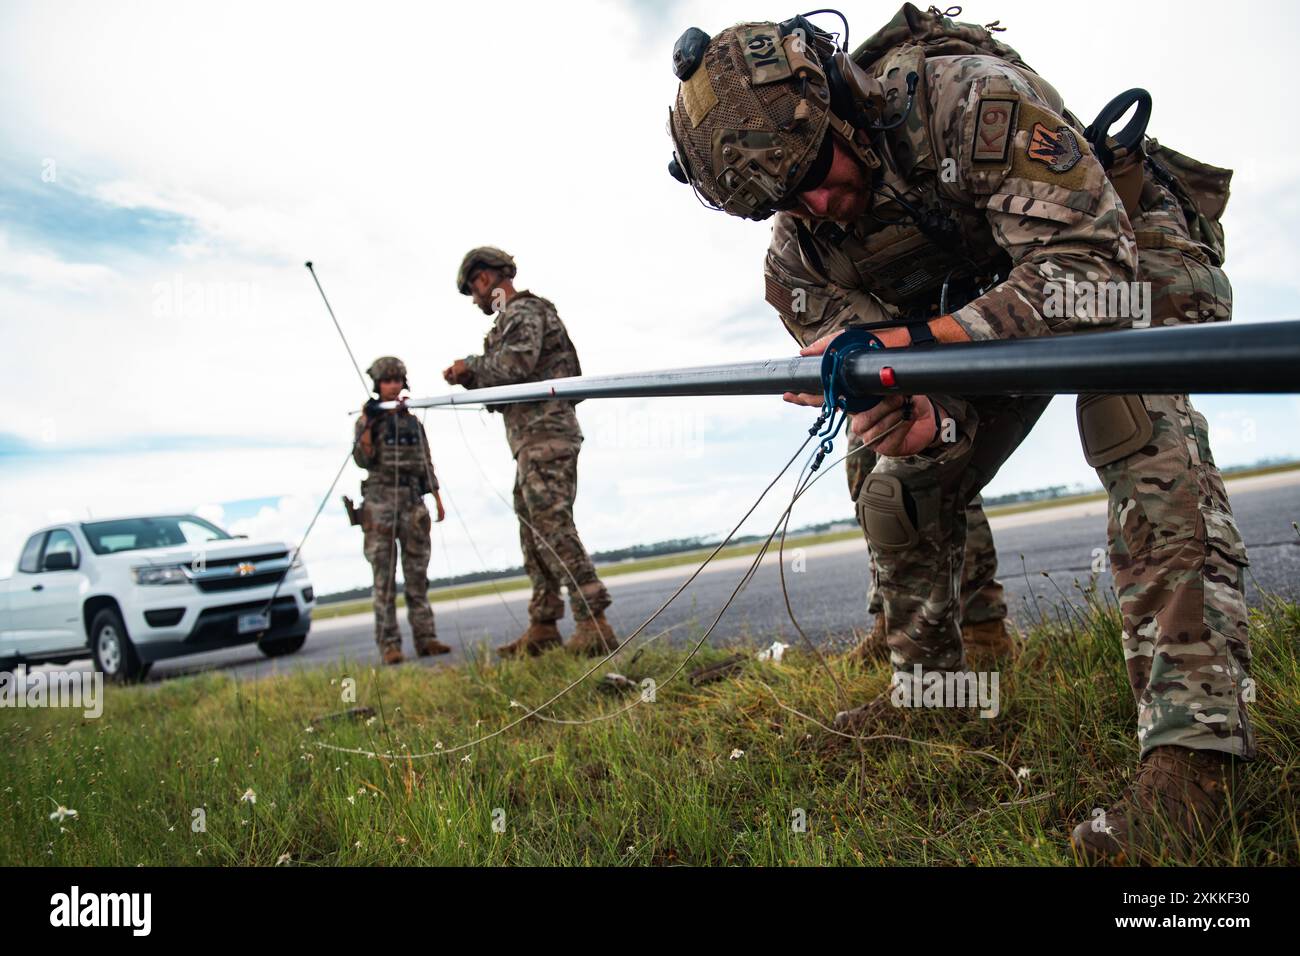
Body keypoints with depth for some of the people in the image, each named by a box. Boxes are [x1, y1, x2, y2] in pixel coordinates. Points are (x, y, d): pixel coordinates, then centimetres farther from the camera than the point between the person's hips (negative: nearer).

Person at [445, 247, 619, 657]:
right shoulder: (513, 318, 27)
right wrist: (469, 379, 12)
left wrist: (470, 366, -4)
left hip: (546, 434, -11)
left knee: (553, 526, -17)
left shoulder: (524, 311, -3)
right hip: (531, 439, 11)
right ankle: (543, 628, 10)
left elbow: (514, 366, -19)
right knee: (534, 532, 8)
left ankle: (594, 625, -20)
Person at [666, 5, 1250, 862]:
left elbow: (1095, 265, -41)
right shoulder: (800, 254, -17)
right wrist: (915, 416, -39)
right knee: (900, 489, -2)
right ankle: (927, 689, 19)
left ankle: (1193, 747, -30)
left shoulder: (973, 98, -36)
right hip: (986, 301, 6)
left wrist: (917, 341, -49)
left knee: (1143, 444, -33)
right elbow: (885, 354, -13)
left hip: (1129, 261, -5)